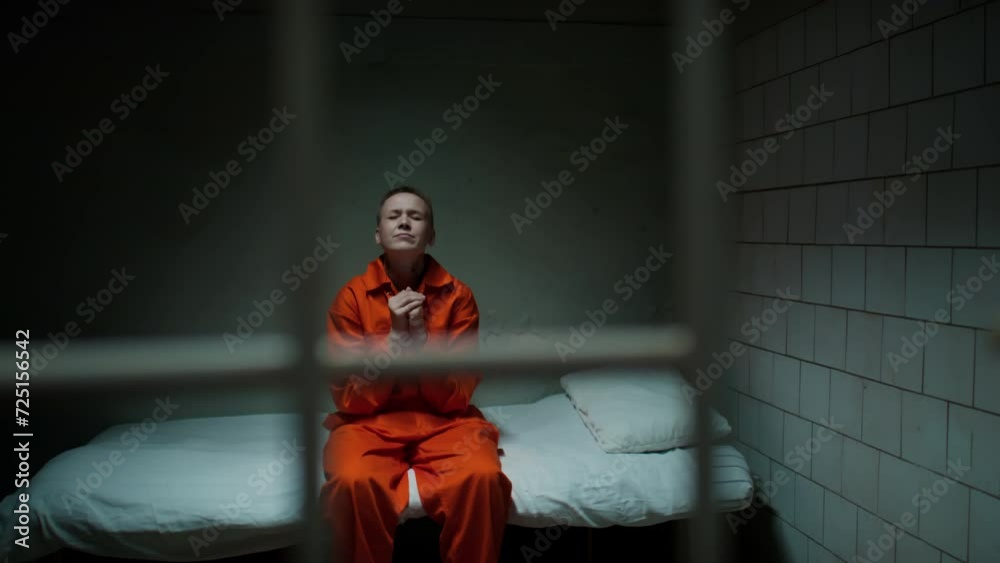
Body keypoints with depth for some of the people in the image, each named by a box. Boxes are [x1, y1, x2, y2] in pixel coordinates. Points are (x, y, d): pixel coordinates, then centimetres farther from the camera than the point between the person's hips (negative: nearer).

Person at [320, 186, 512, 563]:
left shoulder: (457, 295, -2)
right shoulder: (351, 296, -4)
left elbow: (457, 398, -5)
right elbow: (350, 399, -7)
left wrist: (421, 337, -19)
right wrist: (395, 337, -19)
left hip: (443, 421, 1)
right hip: (371, 422, 0)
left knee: (482, 477, -29)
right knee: (354, 482, -33)